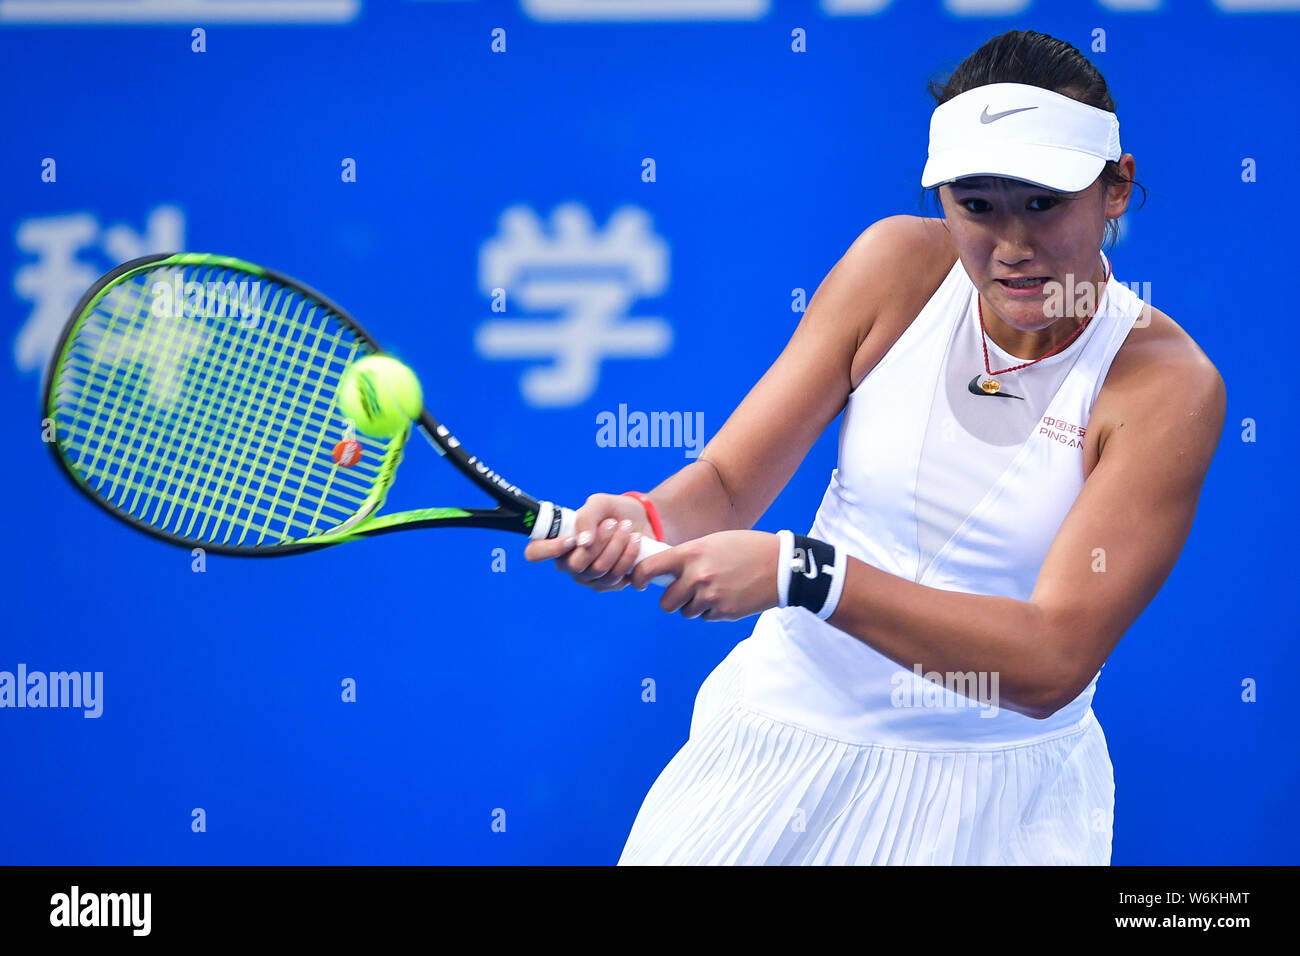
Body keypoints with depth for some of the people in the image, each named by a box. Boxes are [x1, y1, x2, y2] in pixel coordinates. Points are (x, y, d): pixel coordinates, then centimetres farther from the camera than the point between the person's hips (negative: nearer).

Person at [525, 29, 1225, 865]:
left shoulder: (1167, 384, -17)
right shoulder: (899, 265, -6)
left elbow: (1053, 665, -25)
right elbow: (730, 480, -2)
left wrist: (800, 573, -33)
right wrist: (645, 524, -26)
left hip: (993, 795, -2)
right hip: (783, 738, 3)